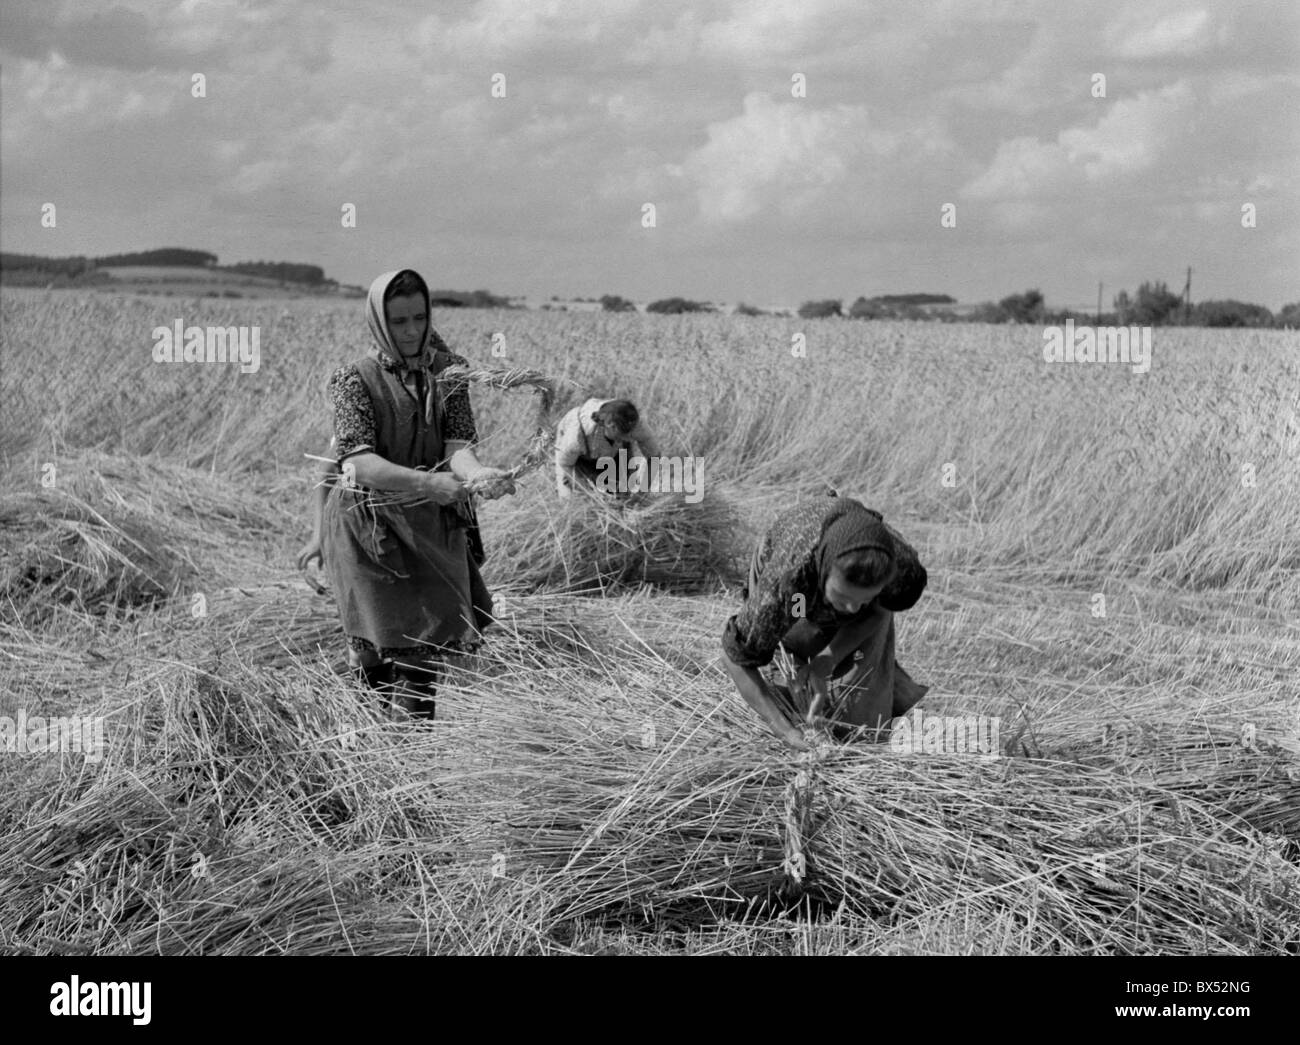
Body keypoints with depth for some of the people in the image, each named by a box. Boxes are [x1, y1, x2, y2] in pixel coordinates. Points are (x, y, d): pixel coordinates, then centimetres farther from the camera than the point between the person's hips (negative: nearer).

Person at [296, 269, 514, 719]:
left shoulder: (448, 371, 3)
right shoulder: (354, 378, -8)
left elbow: (457, 445, -8)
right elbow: (360, 463, -19)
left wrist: (477, 474, -32)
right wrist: (427, 483, -34)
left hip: (432, 523, 4)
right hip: (369, 524, -3)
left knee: (427, 640, 5)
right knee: (380, 648, -1)